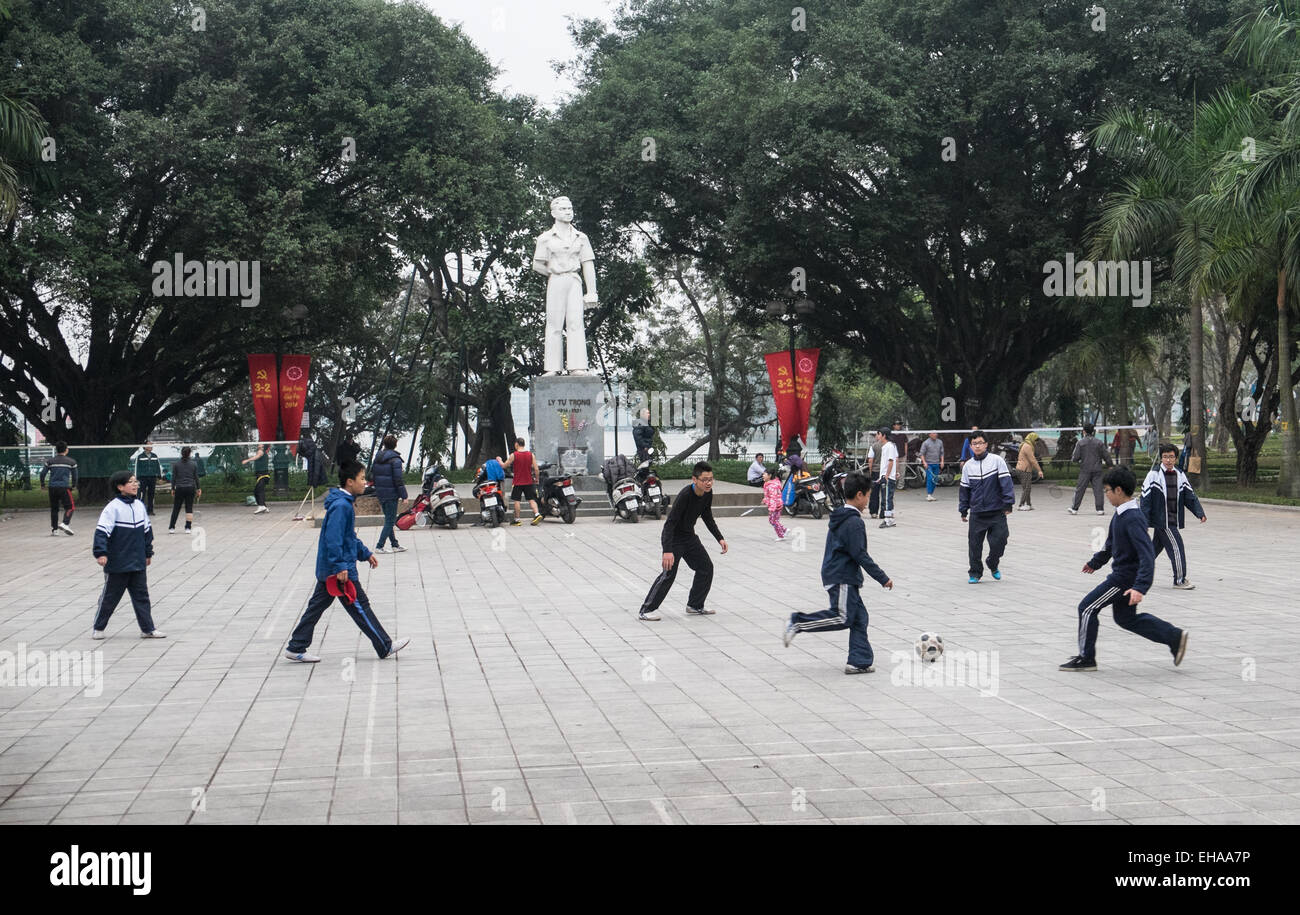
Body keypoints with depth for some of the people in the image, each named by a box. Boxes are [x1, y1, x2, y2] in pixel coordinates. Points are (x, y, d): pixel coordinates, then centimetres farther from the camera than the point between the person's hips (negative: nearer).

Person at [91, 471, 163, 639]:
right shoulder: (113, 508, -13)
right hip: (117, 565, -6)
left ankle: (147, 629, 11)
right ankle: (97, 628, 20)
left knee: (141, 596, 7)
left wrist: (148, 553, 22)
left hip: (138, 563, 6)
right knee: (109, 597, 6)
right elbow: (101, 531, -18)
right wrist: (101, 553, -26)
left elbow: (147, 530, 18)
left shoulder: (139, 505, 7)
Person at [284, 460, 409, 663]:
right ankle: (385, 647, 9)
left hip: (327, 570, 10)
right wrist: (340, 567, -27)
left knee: (317, 606, 12)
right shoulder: (341, 506, -20)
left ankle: (296, 648, 15)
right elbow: (333, 539, -26)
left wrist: (365, 554, 24)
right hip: (340, 571, -10)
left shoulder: (346, 503, 13)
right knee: (360, 606, 0)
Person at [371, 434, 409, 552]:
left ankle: (395, 545, 21)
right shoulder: (395, 459, -14)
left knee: (389, 520, 16)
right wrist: (403, 495, -11)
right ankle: (379, 546, -7)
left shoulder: (377, 458, 9)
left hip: (380, 493, 7)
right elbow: (398, 479, -17)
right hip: (391, 493, -7)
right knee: (390, 521, -2)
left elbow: (373, 475, 16)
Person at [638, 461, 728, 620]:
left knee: (706, 567, 9)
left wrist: (719, 538, 6)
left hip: (689, 536, 8)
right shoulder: (685, 495, -31)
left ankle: (695, 605, 23)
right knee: (669, 573, -17)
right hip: (673, 537, -8)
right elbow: (670, 523, -33)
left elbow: (708, 518, 12)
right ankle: (646, 610, -12)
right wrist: (667, 550, -42)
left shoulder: (707, 493, -7)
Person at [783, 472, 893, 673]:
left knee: (859, 618, 7)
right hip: (843, 579, -10)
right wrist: (883, 578, -15)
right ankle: (798, 623, -6)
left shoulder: (838, 518, 14)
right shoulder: (854, 522, -17)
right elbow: (860, 555, -20)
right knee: (843, 618, -10)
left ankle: (859, 662, 5)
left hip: (834, 574, 10)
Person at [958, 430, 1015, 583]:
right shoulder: (968, 466, 5)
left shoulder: (997, 460, -4)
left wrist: (1008, 504, -10)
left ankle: (993, 566, 24)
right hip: (976, 513, 2)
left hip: (997, 512, -2)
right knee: (974, 545, 1)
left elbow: (1006, 482, -5)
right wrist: (963, 510, 13)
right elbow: (964, 489, 13)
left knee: (999, 541, -4)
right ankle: (975, 573, 17)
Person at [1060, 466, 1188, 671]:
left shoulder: (1133, 519, -25)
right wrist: (1096, 562, 38)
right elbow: (1112, 543, 24)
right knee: (1125, 618, 19)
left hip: (1126, 577, -10)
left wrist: (1140, 587, -38)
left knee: (1087, 608, -1)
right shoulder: (1120, 514, 6)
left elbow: (1147, 554, -30)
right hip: (1122, 573, 10)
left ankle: (1086, 658, 10)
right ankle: (1174, 636, 21)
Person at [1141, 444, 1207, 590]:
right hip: (1161, 519, -6)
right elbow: (1146, 499, -9)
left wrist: (1200, 513, -3)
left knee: (1156, 547, 14)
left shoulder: (1180, 475, 8)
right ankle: (1180, 580, 0)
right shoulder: (1154, 474, -9)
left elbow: (1190, 496, 10)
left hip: (1173, 520, 6)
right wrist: (1144, 522, -13)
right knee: (1176, 547, -9)